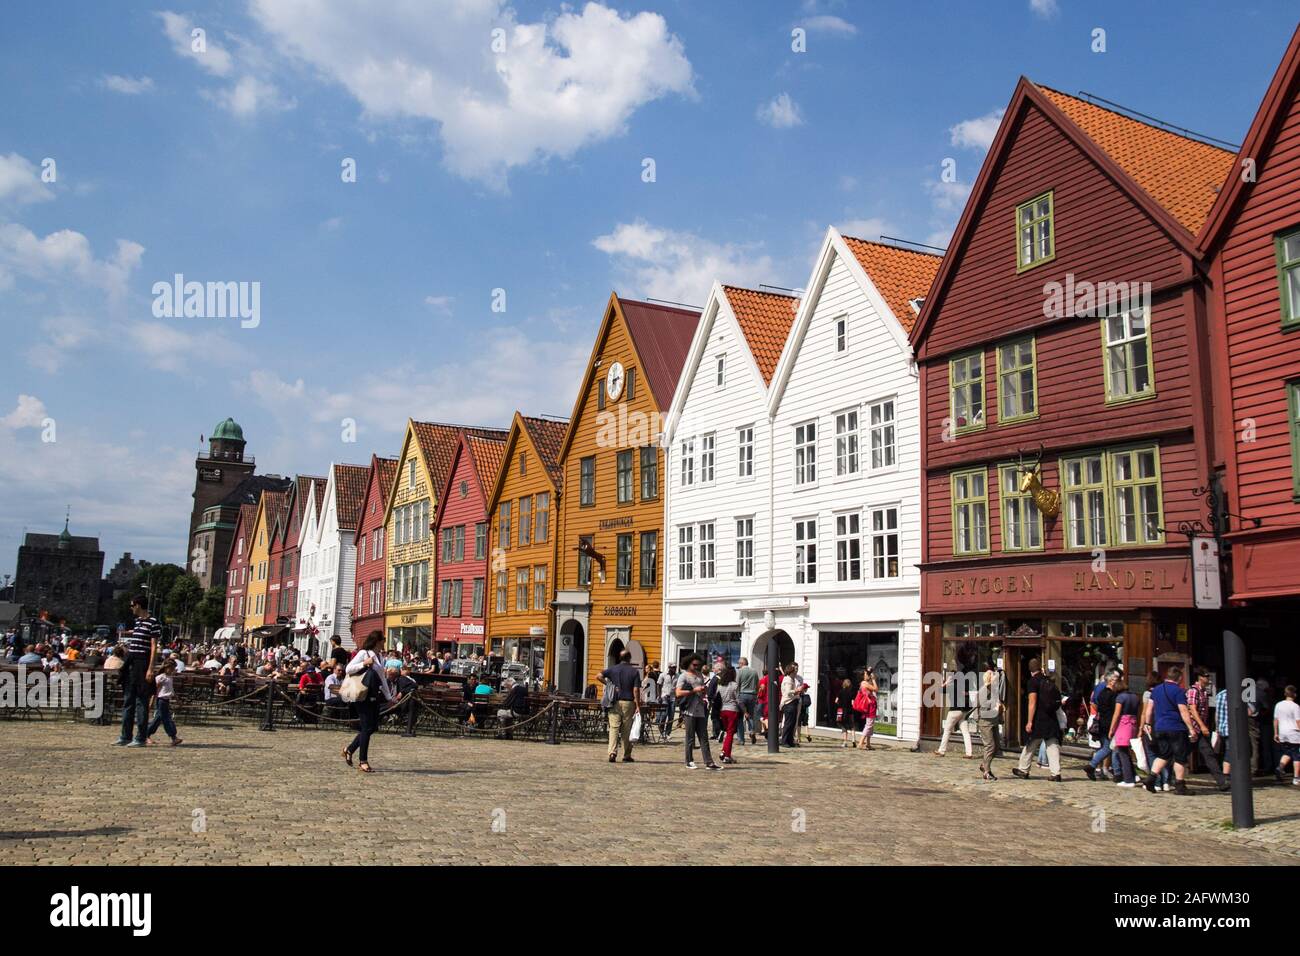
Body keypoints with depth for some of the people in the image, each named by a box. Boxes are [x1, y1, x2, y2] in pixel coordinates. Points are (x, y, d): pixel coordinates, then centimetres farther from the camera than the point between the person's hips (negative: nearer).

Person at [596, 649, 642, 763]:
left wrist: (608, 684, 2)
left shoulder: (613, 669, 4)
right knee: (627, 730, 6)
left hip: (615, 702, 1)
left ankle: (612, 753, -13)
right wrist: (638, 706, -4)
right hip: (628, 703, -1)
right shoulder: (635, 671, -2)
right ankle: (627, 756, 11)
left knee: (614, 728, 0)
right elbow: (636, 690, -7)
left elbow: (598, 676, -7)